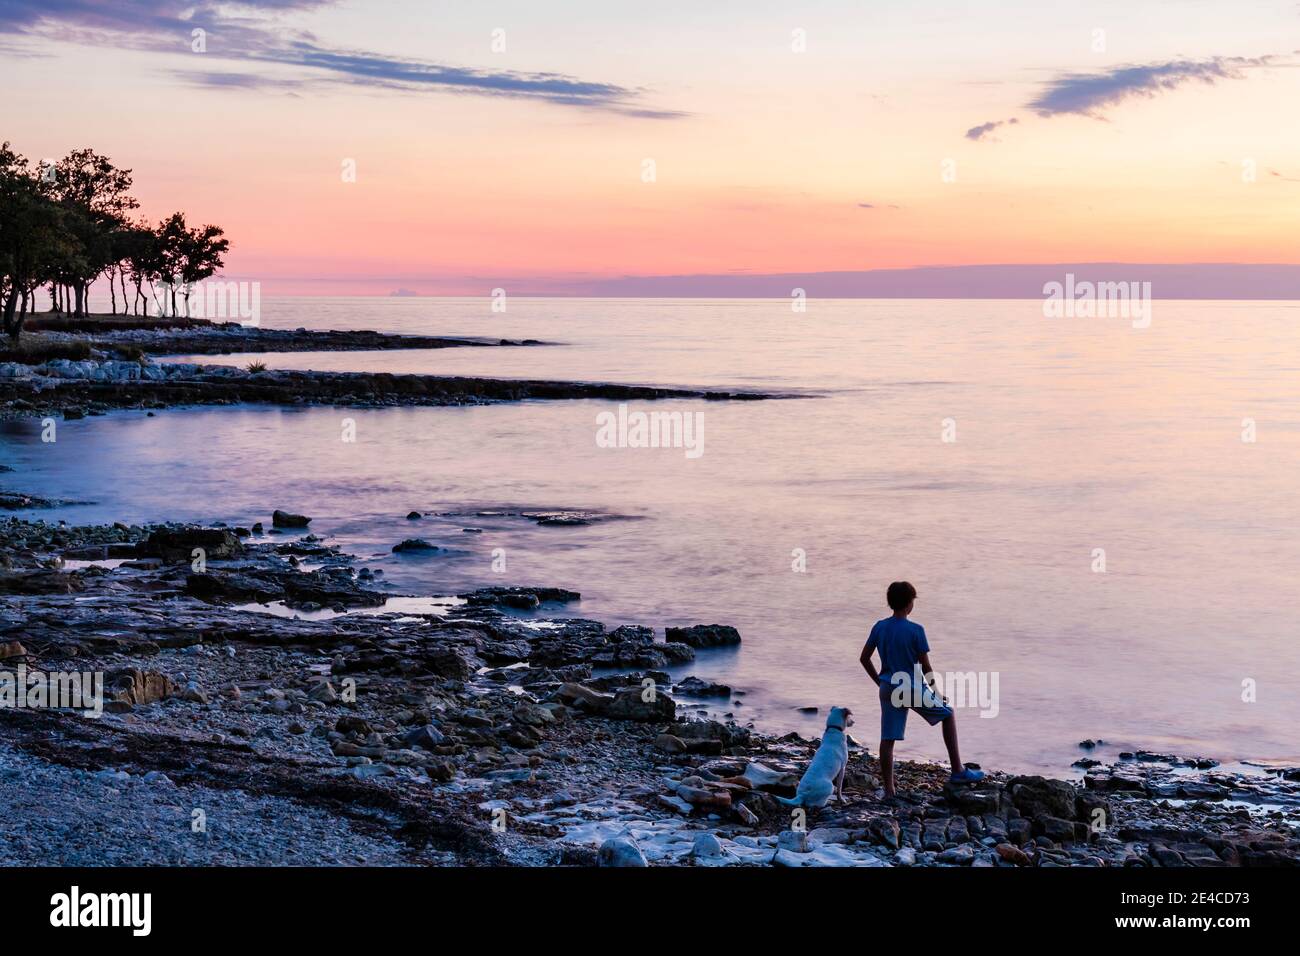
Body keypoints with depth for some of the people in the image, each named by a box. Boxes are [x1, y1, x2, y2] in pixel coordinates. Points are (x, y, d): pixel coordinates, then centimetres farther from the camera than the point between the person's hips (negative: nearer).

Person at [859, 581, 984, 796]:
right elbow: (926, 667, -11)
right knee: (947, 714, 17)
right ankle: (958, 770, 17)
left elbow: (864, 658, 7)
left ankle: (888, 790, 7)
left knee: (888, 739, 6)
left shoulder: (880, 627, 1)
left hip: (889, 689, 4)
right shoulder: (916, 630, -14)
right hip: (914, 688, -4)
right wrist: (938, 692, 3)